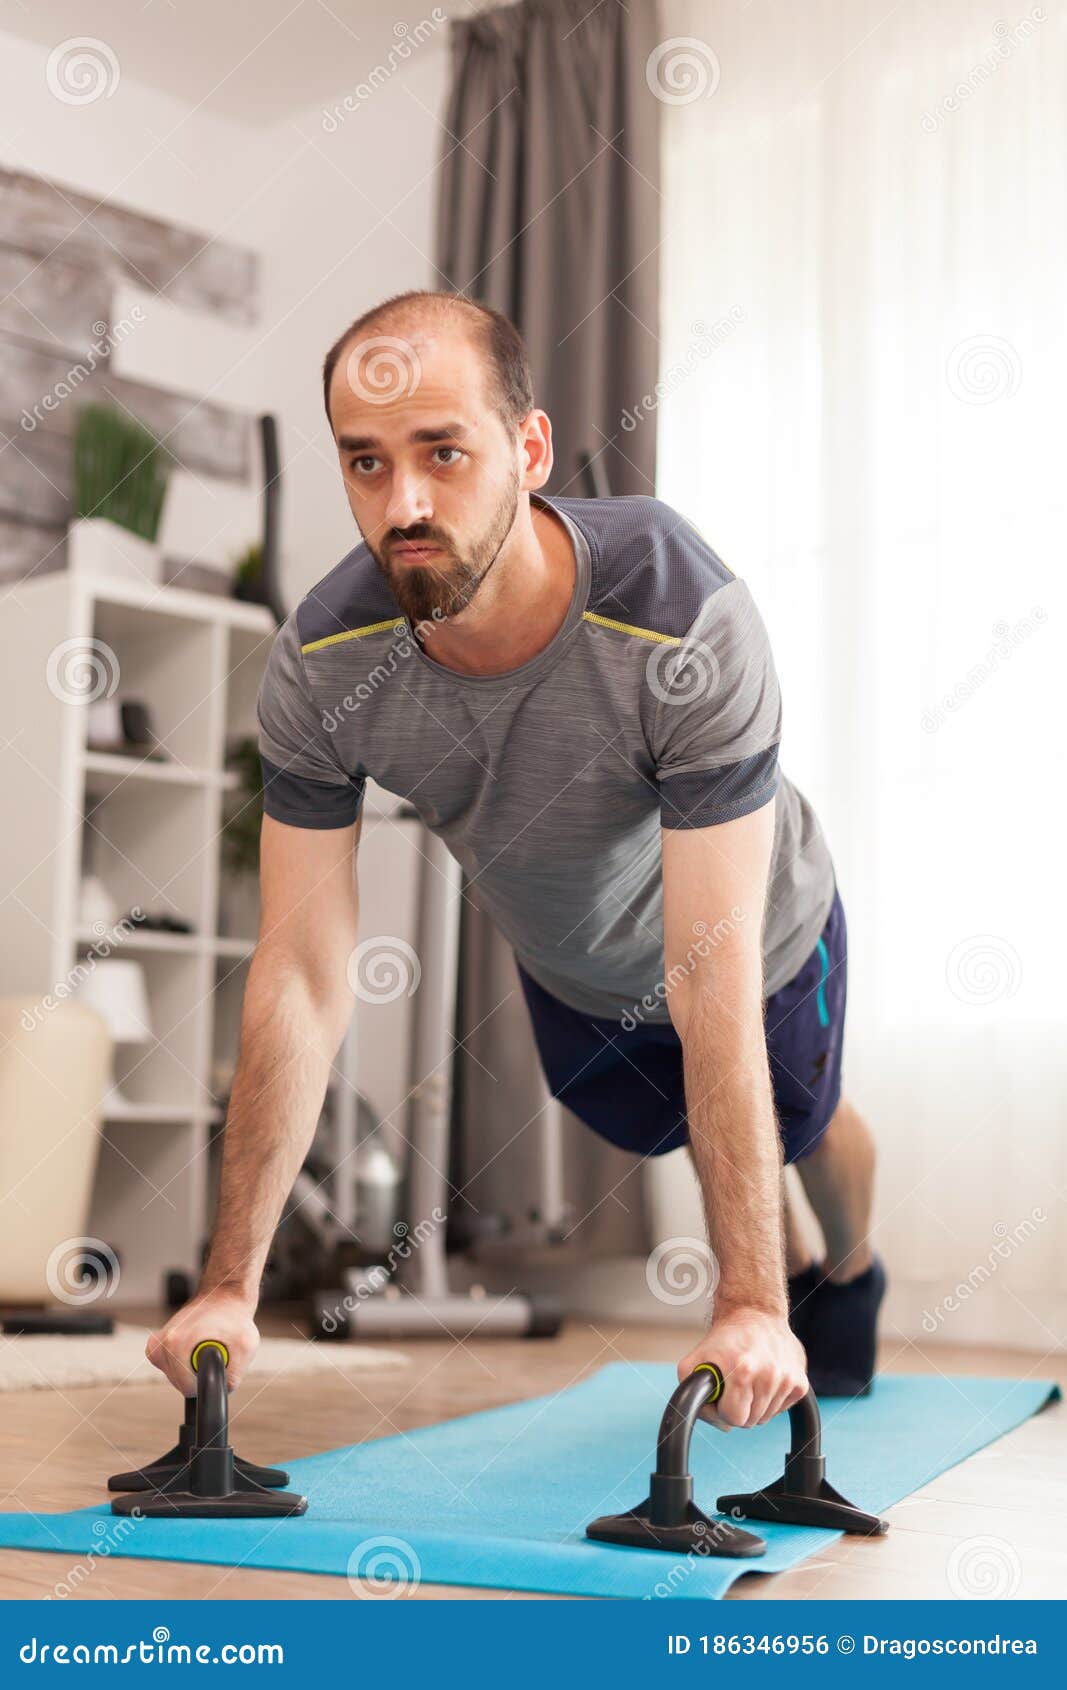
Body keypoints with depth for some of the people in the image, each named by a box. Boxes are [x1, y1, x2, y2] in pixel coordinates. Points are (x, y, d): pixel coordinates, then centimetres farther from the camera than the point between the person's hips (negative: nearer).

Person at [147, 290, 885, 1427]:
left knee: (801, 1129, 27)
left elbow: (712, 977, -45)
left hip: (760, 936, -2)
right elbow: (305, 978, -29)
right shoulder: (320, 665, -33)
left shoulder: (687, 621, -44)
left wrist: (750, 1308, -48)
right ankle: (776, 1266, 65)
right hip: (565, 970, 3)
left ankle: (849, 1272, 65)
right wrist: (229, 1286, -33)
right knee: (670, 1132, 29)